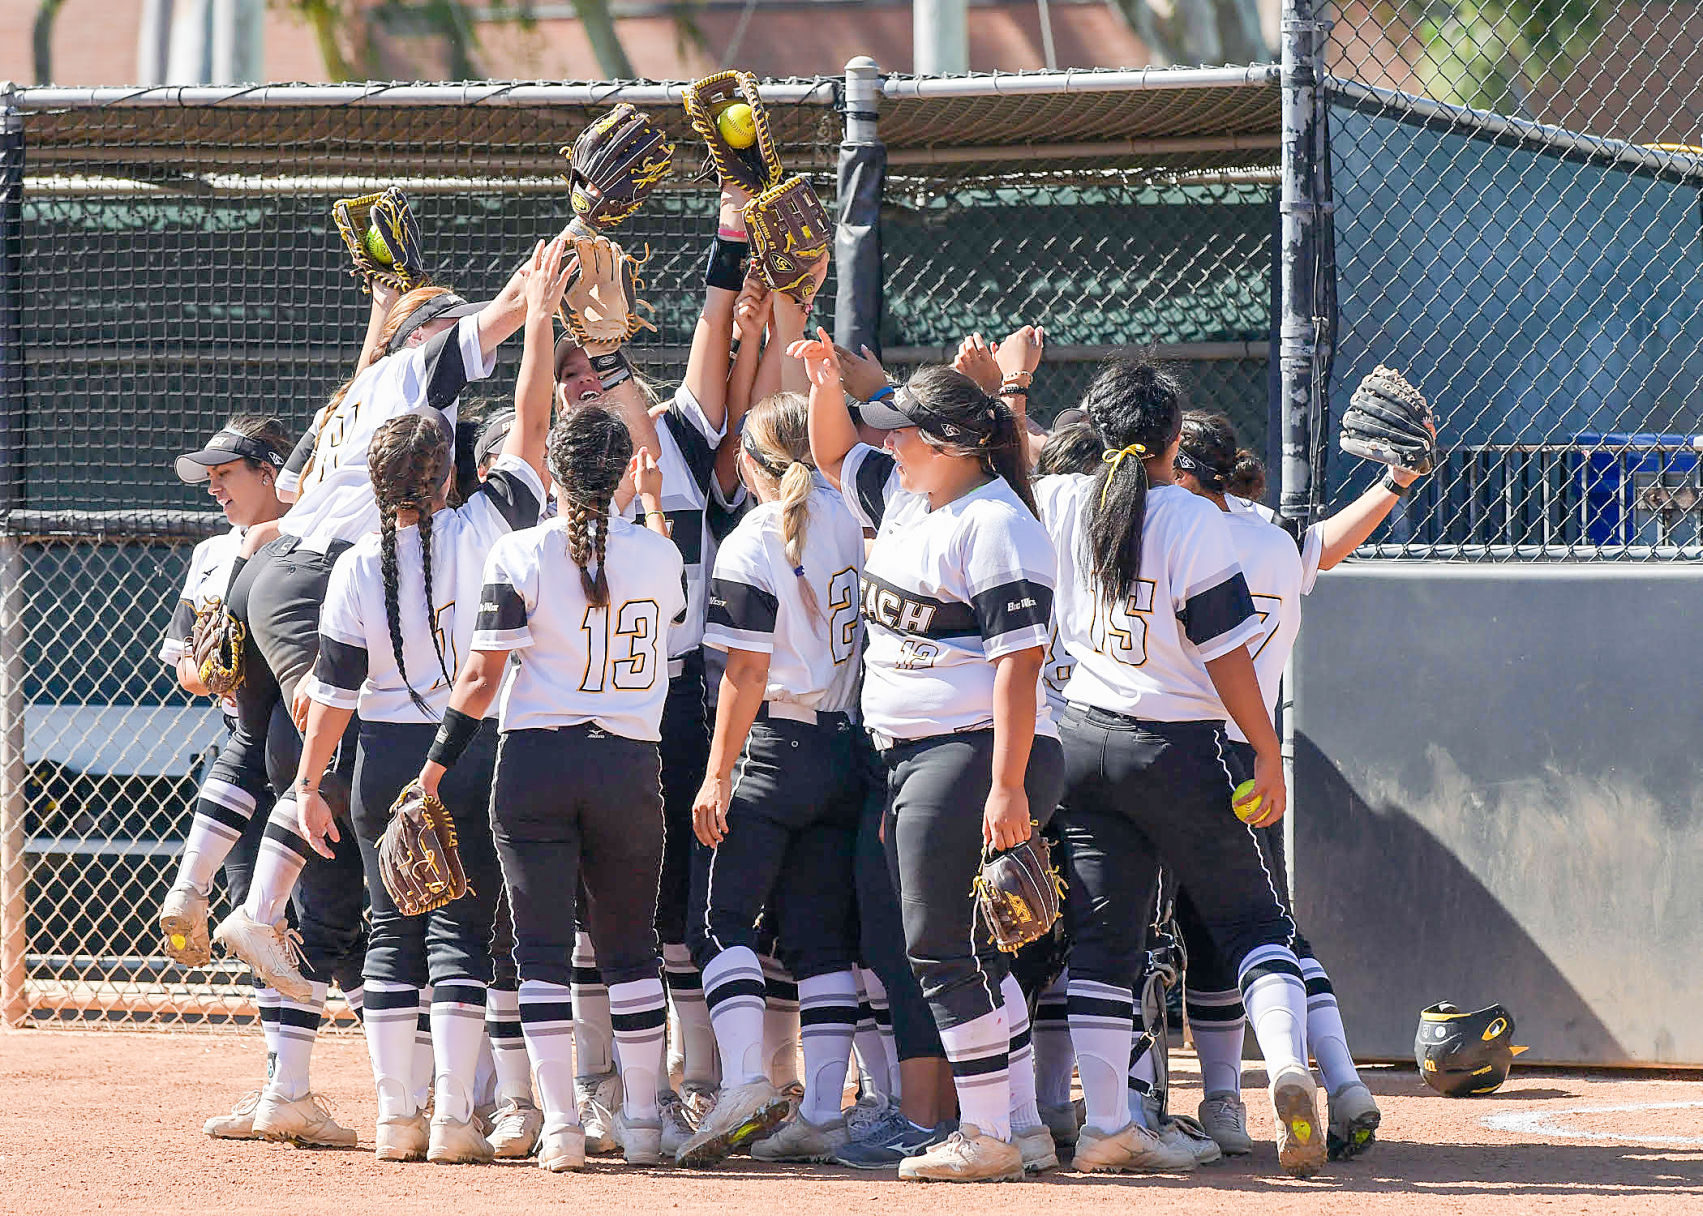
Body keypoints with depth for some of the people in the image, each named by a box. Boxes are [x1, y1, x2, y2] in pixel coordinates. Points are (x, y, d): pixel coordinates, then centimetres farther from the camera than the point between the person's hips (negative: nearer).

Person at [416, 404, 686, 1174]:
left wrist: (439, 760, 1)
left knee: (542, 947, 2)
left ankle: (560, 1123, -6)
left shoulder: (520, 555, -7)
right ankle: (643, 1122, 13)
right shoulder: (660, 556, 1)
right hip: (629, 764, 2)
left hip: (534, 763, -2)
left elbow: (481, 677, -9)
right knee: (630, 950, 12)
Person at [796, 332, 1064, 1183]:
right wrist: (827, 385, 10)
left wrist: (1008, 787, -25)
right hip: (910, 755, 10)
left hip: (974, 754, -10)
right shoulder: (906, 497, 12)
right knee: (964, 949, 10)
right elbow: (835, 455, 31)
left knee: (943, 948, -9)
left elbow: (1019, 659, -20)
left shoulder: (997, 525, -16)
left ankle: (989, 1135, -3)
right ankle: (1022, 1126, 14)